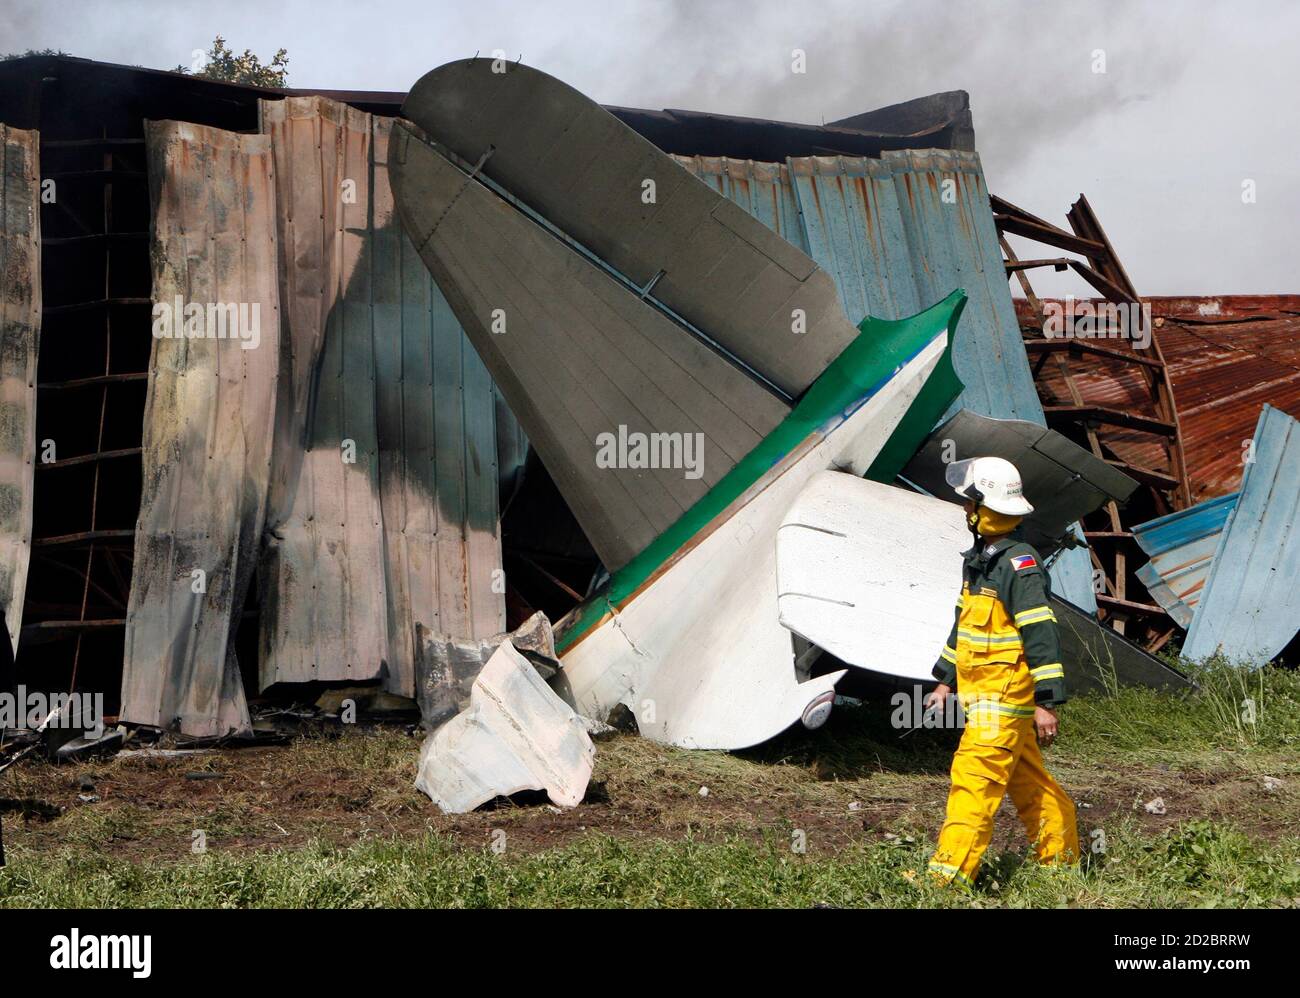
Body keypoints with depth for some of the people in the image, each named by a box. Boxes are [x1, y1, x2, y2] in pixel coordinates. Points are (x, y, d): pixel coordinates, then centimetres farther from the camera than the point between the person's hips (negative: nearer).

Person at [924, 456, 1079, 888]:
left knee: (973, 779, -13)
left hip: (1007, 695, -10)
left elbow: (1041, 634, -20)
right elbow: (963, 623, 22)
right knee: (1028, 780, 17)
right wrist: (945, 681, 22)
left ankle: (950, 873, -14)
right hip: (982, 695, 10)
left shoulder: (1019, 564, -17)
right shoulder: (978, 559, 13)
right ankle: (1061, 858, 28)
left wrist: (1046, 703, -22)